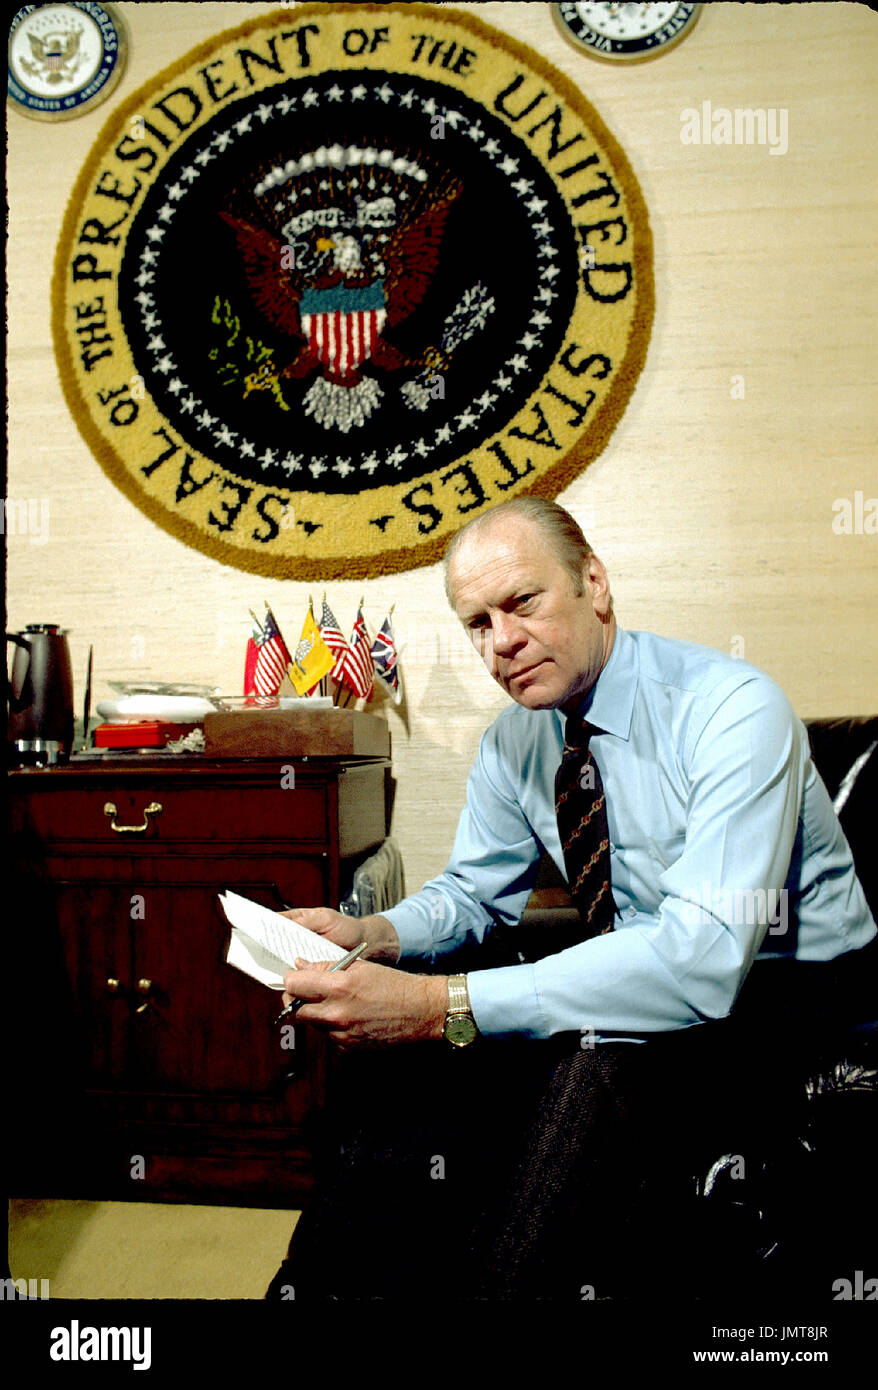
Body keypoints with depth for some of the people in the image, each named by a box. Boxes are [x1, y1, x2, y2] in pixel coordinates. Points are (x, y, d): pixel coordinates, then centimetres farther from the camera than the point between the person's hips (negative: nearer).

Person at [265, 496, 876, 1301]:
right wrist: (376, 934, -17)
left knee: (603, 1045, -35)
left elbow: (704, 961, -36)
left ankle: (502, 1283, -13)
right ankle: (338, 1280, 7)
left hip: (788, 987, -5)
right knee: (396, 1018, -10)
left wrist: (444, 1005, -41)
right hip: (646, 962, 6)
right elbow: (474, 892, 7)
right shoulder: (515, 741, -2)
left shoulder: (732, 709, -25)